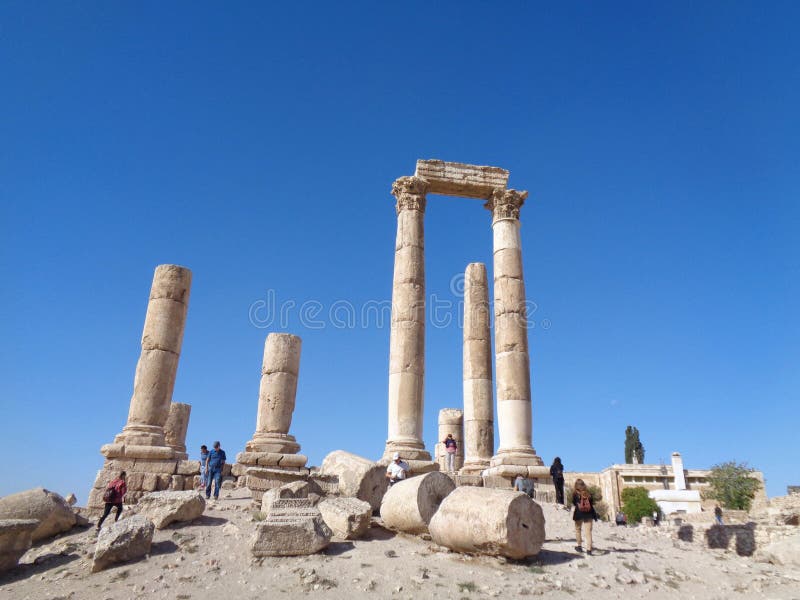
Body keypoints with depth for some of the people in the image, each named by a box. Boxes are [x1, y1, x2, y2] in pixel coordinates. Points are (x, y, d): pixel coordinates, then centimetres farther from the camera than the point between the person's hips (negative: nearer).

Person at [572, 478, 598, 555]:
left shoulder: (575, 494, -2)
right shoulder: (588, 493, 6)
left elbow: (574, 504, 1)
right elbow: (592, 503, 7)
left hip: (579, 514, -2)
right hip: (588, 514, 2)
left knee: (577, 529, 17)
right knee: (588, 532, 1)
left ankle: (579, 546, 18)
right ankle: (589, 549, -6)